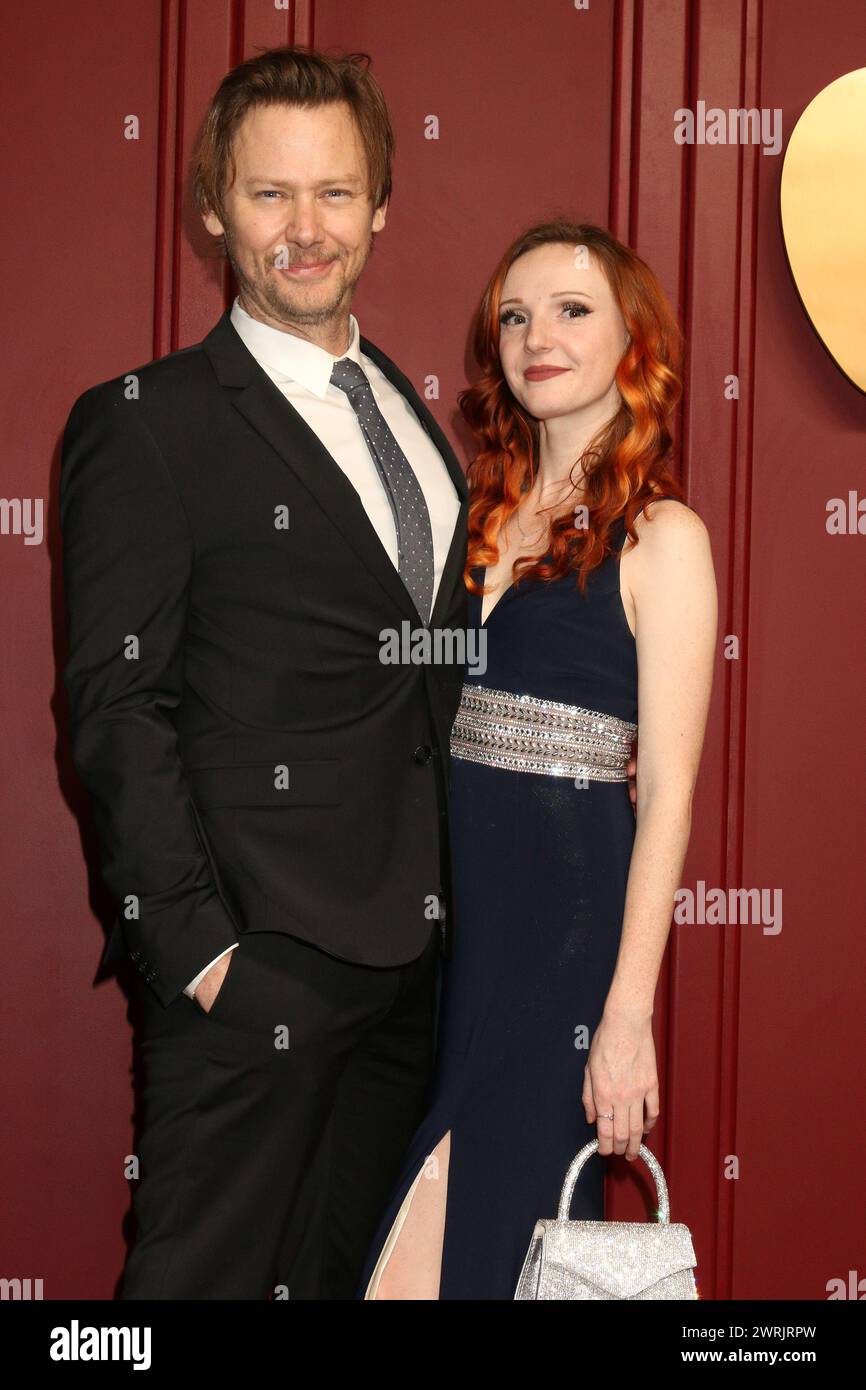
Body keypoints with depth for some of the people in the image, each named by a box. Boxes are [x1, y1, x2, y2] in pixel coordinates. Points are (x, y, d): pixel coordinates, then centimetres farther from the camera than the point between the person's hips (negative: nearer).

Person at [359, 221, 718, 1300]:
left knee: (507, 1208, -1)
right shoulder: (481, 511, 13)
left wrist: (628, 1010, -17)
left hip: (566, 907, -6)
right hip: (443, 895, 6)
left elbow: (668, 794, -10)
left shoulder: (660, 537, -5)